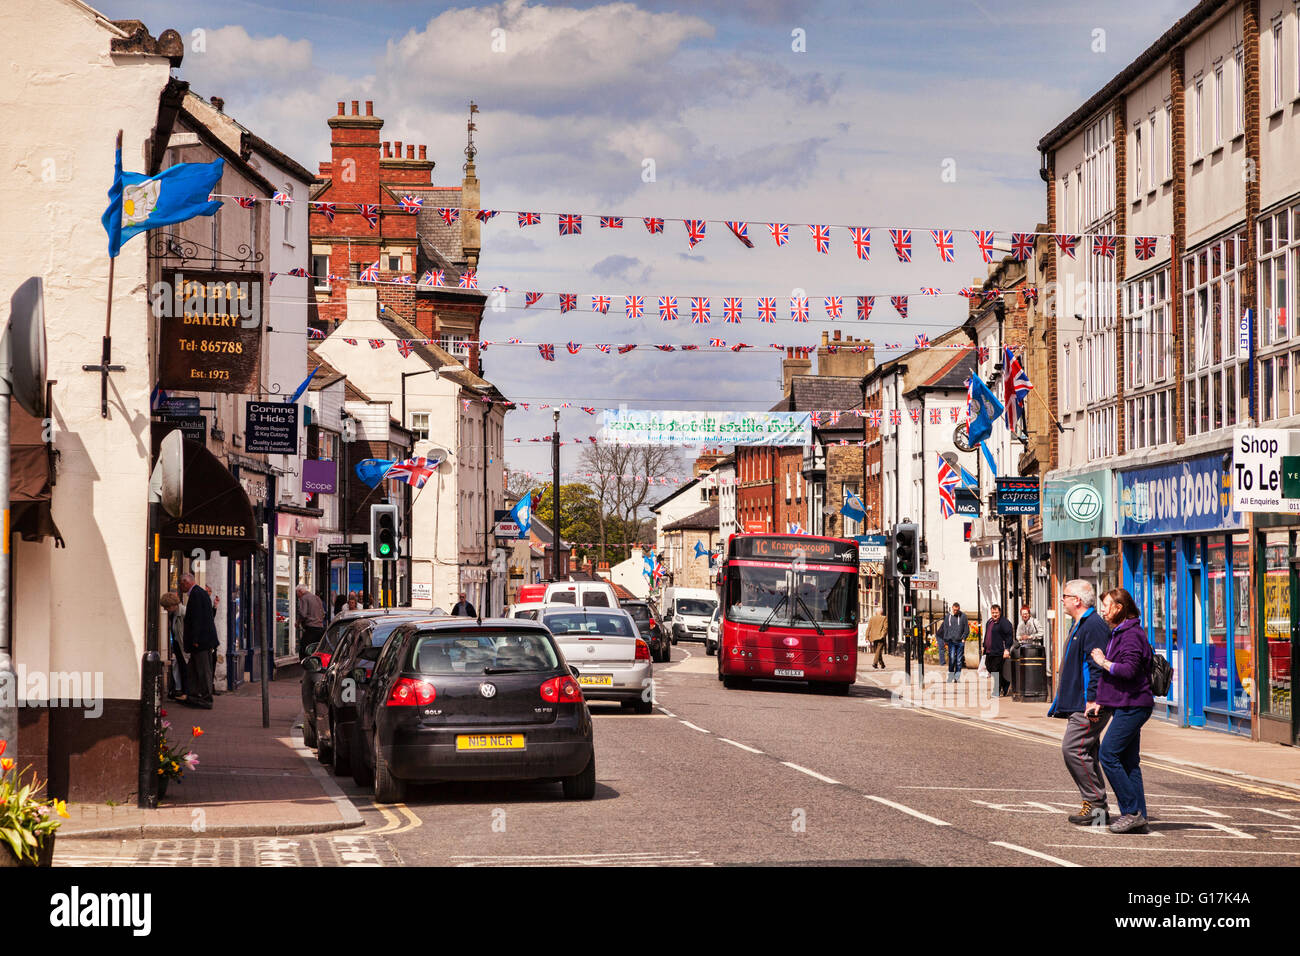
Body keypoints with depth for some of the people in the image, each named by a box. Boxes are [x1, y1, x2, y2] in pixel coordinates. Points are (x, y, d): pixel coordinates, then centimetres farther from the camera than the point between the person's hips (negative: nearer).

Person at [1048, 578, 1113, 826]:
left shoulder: (1094, 625, -14)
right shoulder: (1080, 625, 20)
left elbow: (1098, 666, -21)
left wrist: (1093, 700, -26)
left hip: (1089, 706, -11)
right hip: (1079, 704, 11)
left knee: (1073, 749, -14)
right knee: (1084, 753, 11)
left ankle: (1097, 805, -11)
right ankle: (1094, 806, 14)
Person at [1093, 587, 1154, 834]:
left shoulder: (1132, 635, -14)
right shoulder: (1119, 633, 18)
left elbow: (1129, 670, -25)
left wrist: (1104, 662, -12)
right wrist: (1100, 699, 19)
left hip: (1132, 706, -10)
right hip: (1125, 706, 10)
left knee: (1109, 754, -12)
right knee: (1129, 761, 8)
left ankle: (1132, 812, -10)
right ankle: (1138, 818, 8)